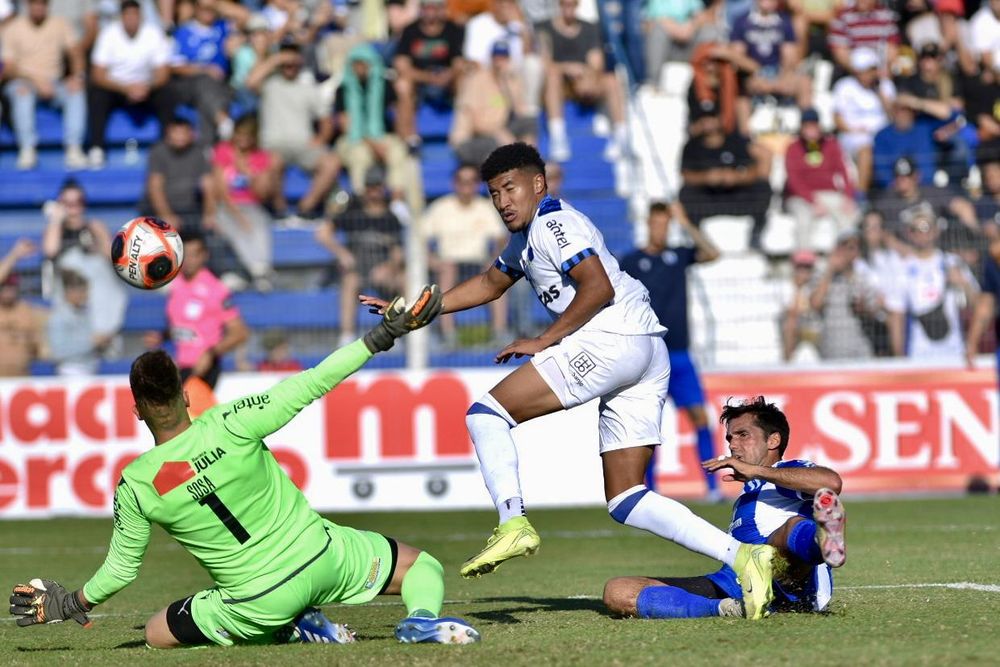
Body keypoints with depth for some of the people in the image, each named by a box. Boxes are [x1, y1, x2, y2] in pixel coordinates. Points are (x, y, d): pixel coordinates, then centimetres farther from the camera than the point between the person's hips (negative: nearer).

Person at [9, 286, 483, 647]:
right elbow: (307, 387, -15)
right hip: (321, 558, 1)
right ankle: (422, 618, -16)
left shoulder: (135, 487, -11)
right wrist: (383, 336, -9)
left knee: (156, 634, 20)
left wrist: (75, 603, 20)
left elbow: (122, 567, 1)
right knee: (422, 565, 21)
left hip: (258, 602, -1)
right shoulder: (227, 426, -17)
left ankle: (289, 630, 3)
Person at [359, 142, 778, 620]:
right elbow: (489, 283, 41)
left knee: (487, 413, -5)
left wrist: (544, 342, -11)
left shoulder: (553, 223, -3)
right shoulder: (527, 236, 28)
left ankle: (513, 524, -20)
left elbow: (598, 287, -16)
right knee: (625, 501, 5)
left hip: (611, 341, -10)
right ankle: (742, 555, -8)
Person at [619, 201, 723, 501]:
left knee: (700, 416, -7)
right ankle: (650, 490, 7)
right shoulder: (631, 262, 2)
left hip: (679, 355, 2)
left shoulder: (679, 256, 9)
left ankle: (713, 487, -7)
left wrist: (686, 225, -13)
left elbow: (712, 253, -7)